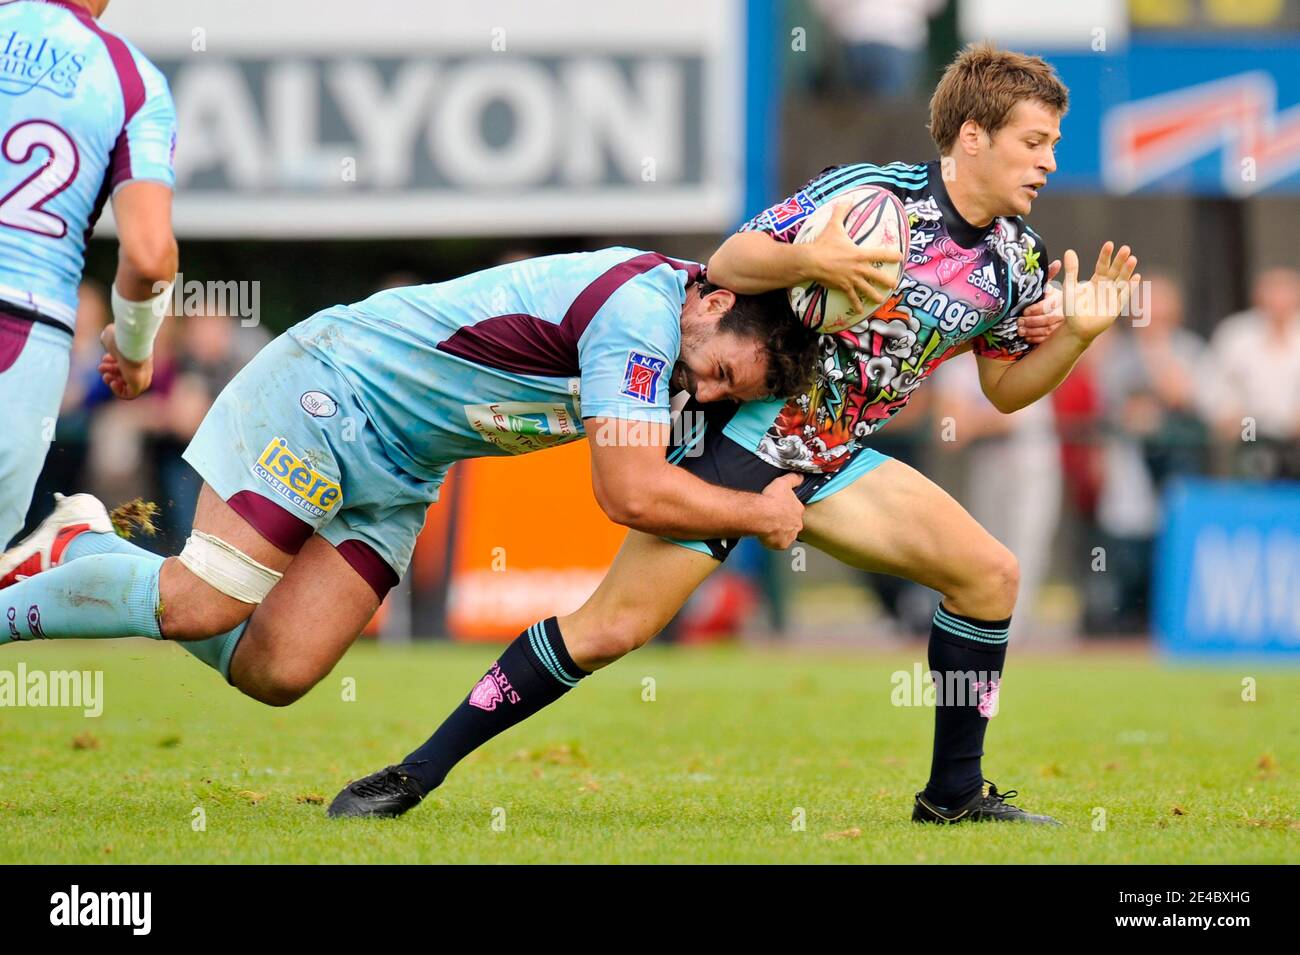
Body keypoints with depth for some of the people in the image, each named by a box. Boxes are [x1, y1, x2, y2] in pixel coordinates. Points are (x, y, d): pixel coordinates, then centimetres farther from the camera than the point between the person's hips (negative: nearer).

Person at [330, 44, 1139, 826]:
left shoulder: (1015, 263, 3)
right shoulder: (873, 193, -16)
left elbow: (1005, 387, 16)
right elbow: (728, 263, -19)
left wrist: (1078, 334, -2)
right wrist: (810, 260, -38)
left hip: (833, 462, 7)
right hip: (742, 432, -7)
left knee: (989, 574, -6)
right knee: (615, 627, -13)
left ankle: (954, 795, 8)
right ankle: (419, 772, -4)